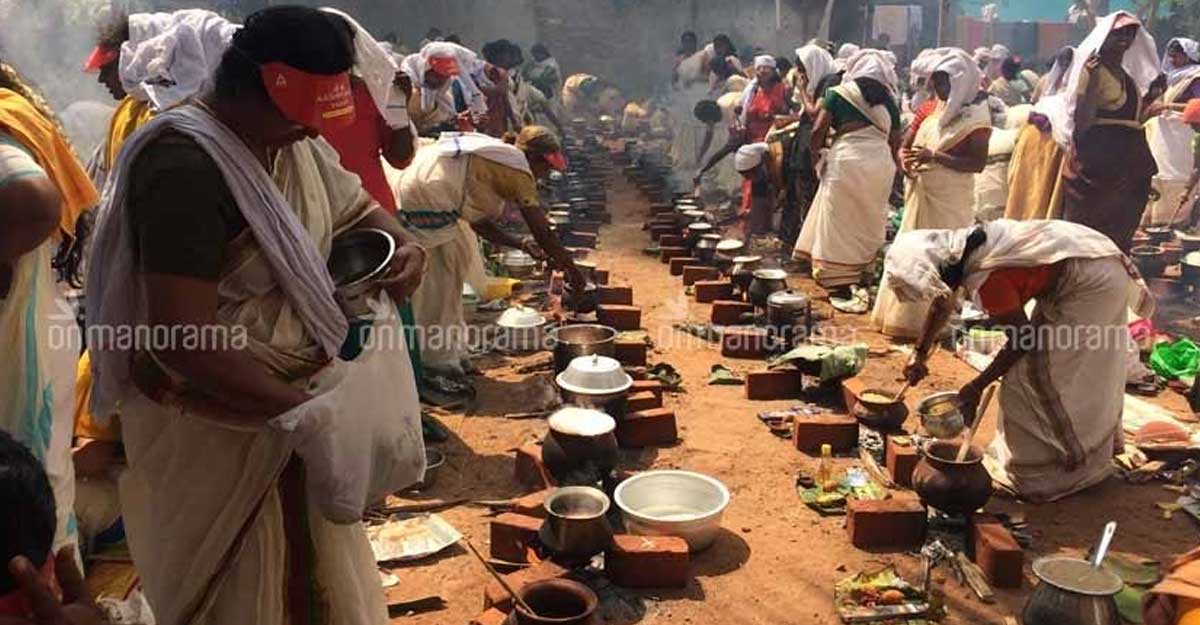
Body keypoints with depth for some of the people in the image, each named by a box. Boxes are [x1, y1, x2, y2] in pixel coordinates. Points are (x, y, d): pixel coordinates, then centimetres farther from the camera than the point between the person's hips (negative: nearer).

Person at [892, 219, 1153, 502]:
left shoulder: (984, 280, -31)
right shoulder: (951, 252, -5)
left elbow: (1021, 339, -18)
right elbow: (941, 305, 15)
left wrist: (976, 388, -11)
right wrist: (919, 354, 17)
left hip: (1093, 284, -9)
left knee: (1040, 374, -2)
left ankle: (1076, 464, 15)